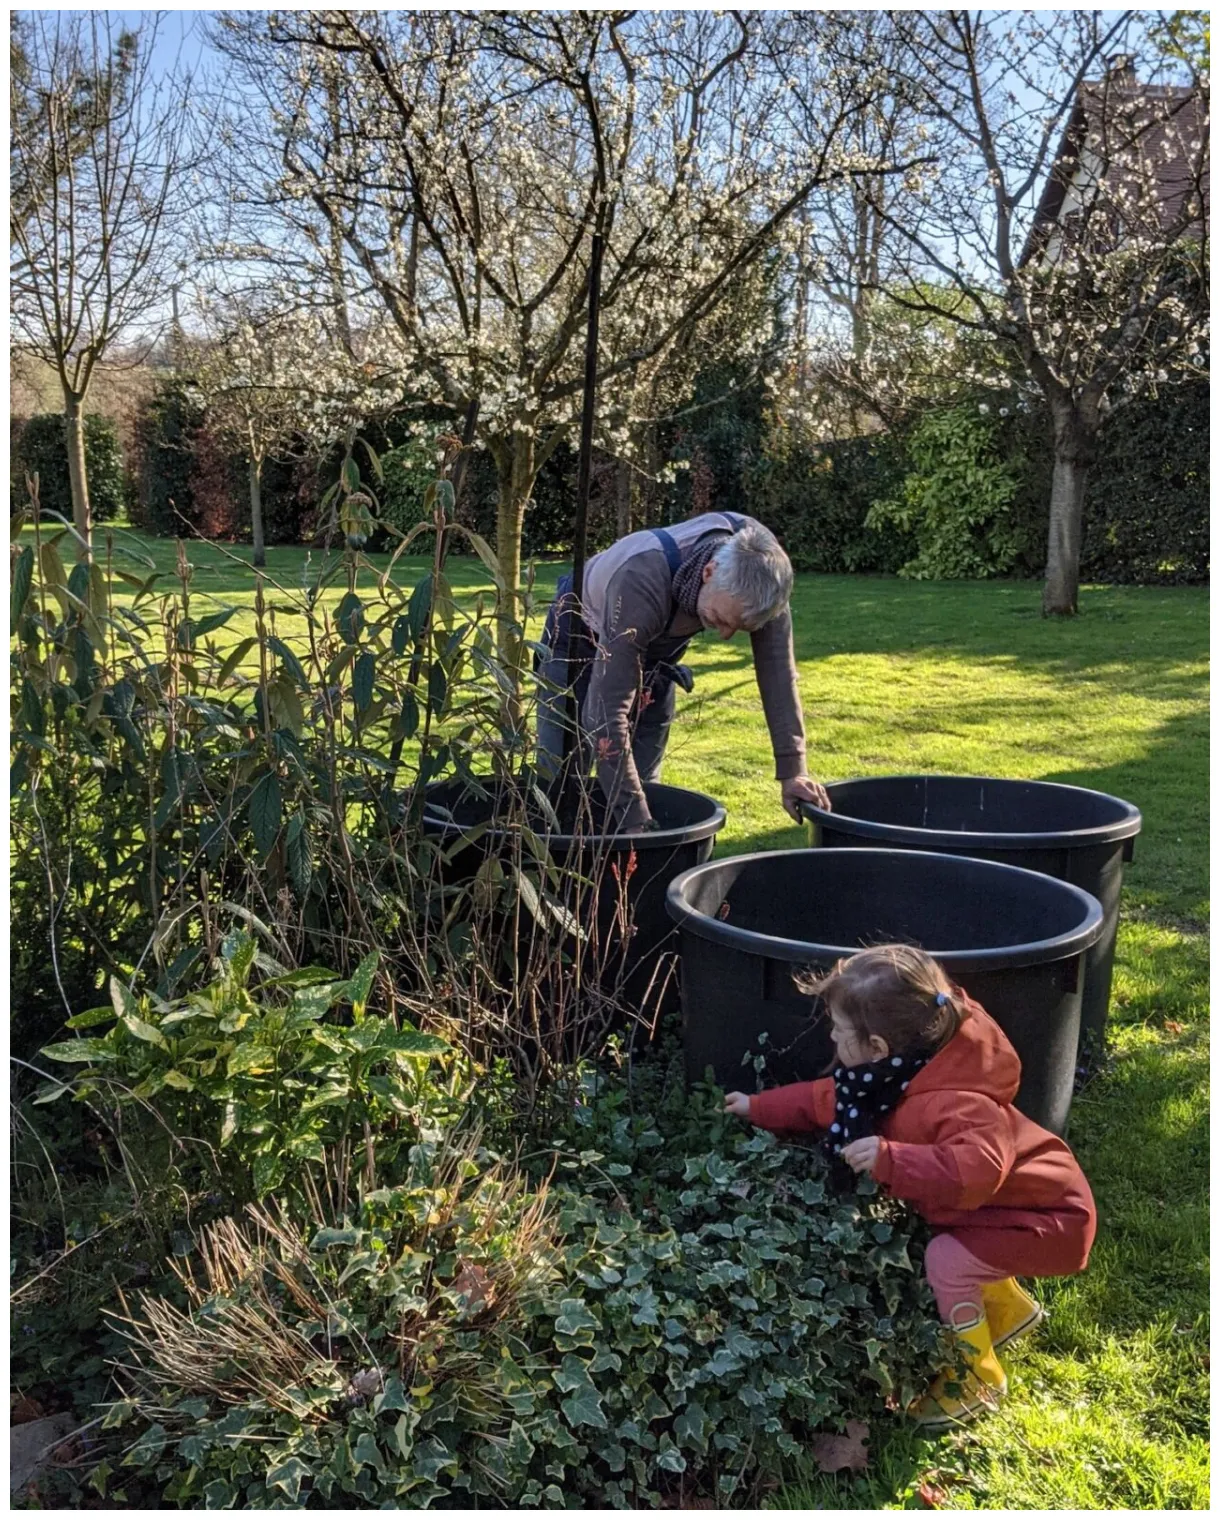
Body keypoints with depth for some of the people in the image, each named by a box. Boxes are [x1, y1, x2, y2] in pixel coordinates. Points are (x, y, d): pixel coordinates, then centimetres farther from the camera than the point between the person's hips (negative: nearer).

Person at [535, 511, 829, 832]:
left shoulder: (760, 564, -30)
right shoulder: (643, 581, -44)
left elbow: (777, 667, -20)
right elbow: (608, 710, -44)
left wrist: (791, 769, -24)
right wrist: (635, 821, -46)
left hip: (656, 651, 4)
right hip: (582, 636, -4)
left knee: (642, 782, 2)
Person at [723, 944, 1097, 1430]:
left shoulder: (954, 1104, -37)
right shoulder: (897, 1074, -6)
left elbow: (977, 1167, -53)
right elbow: (826, 1098, 8)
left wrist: (889, 1158, -53)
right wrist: (758, 1108, 13)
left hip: (1049, 1216, -10)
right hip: (1013, 1196, 10)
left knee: (947, 1259, -19)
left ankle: (979, 1376, 5)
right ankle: (1007, 1309, 43)